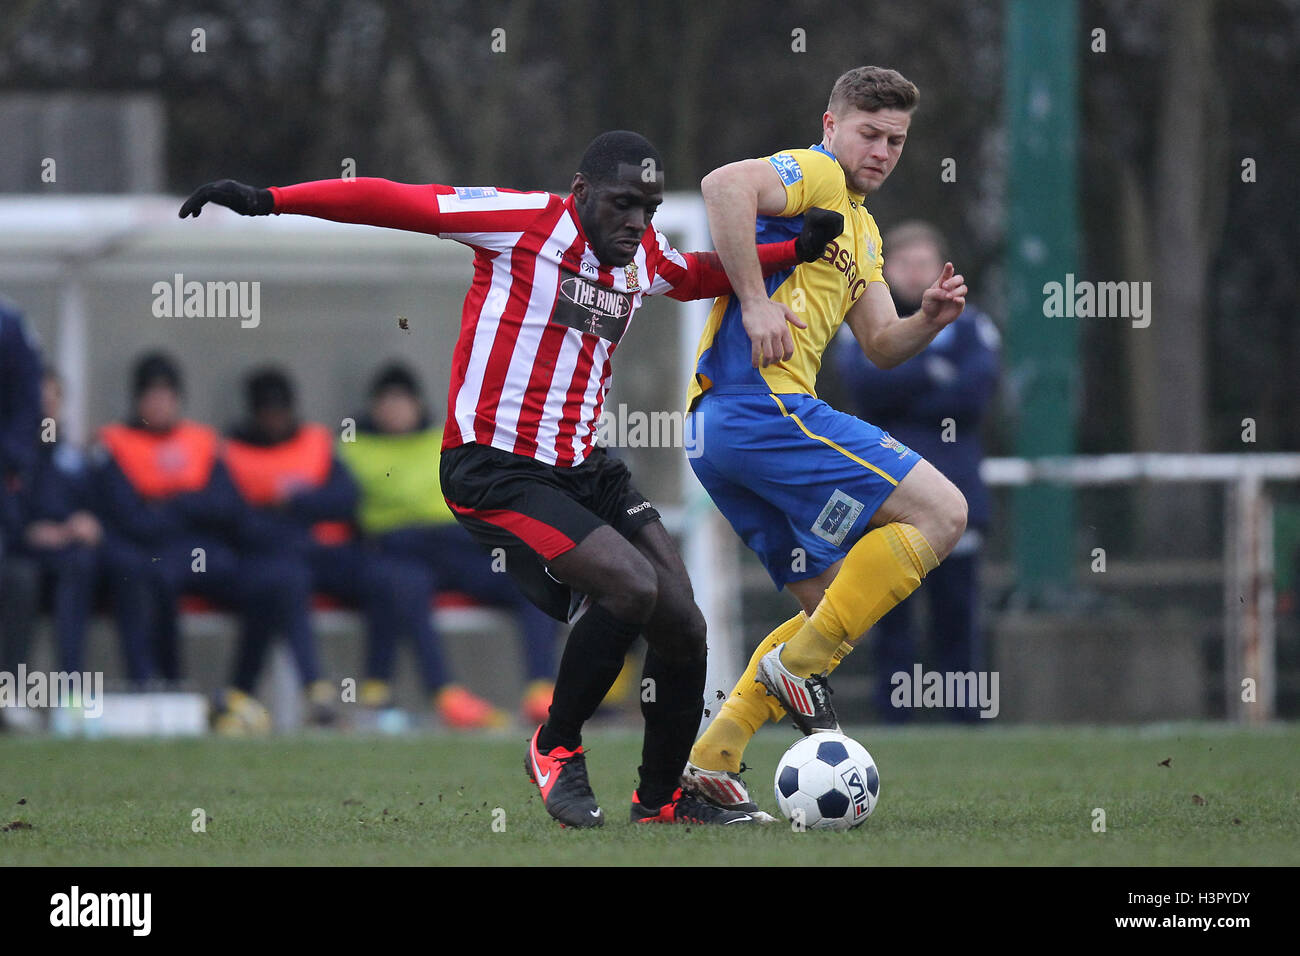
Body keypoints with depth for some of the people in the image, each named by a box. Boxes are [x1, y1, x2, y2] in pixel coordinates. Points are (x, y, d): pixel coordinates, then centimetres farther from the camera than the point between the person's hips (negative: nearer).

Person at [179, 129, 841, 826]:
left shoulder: (646, 258, 10)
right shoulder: (523, 222, -11)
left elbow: (704, 276, 33)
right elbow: (392, 204, -12)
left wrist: (795, 251, 19)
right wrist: (266, 201, -17)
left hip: (580, 468, 8)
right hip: (493, 471, -8)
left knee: (682, 624, -1)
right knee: (632, 587, -25)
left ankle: (662, 799, 20)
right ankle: (556, 748, -2)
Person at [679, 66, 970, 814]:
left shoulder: (862, 229, 28)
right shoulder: (815, 176, -3)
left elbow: (881, 347, 25)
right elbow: (725, 185, -23)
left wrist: (930, 319, 5)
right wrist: (755, 301, -23)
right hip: (764, 405, -10)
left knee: (838, 606, 14)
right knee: (942, 512, -11)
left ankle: (711, 759, 8)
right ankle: (800, 663, -11)